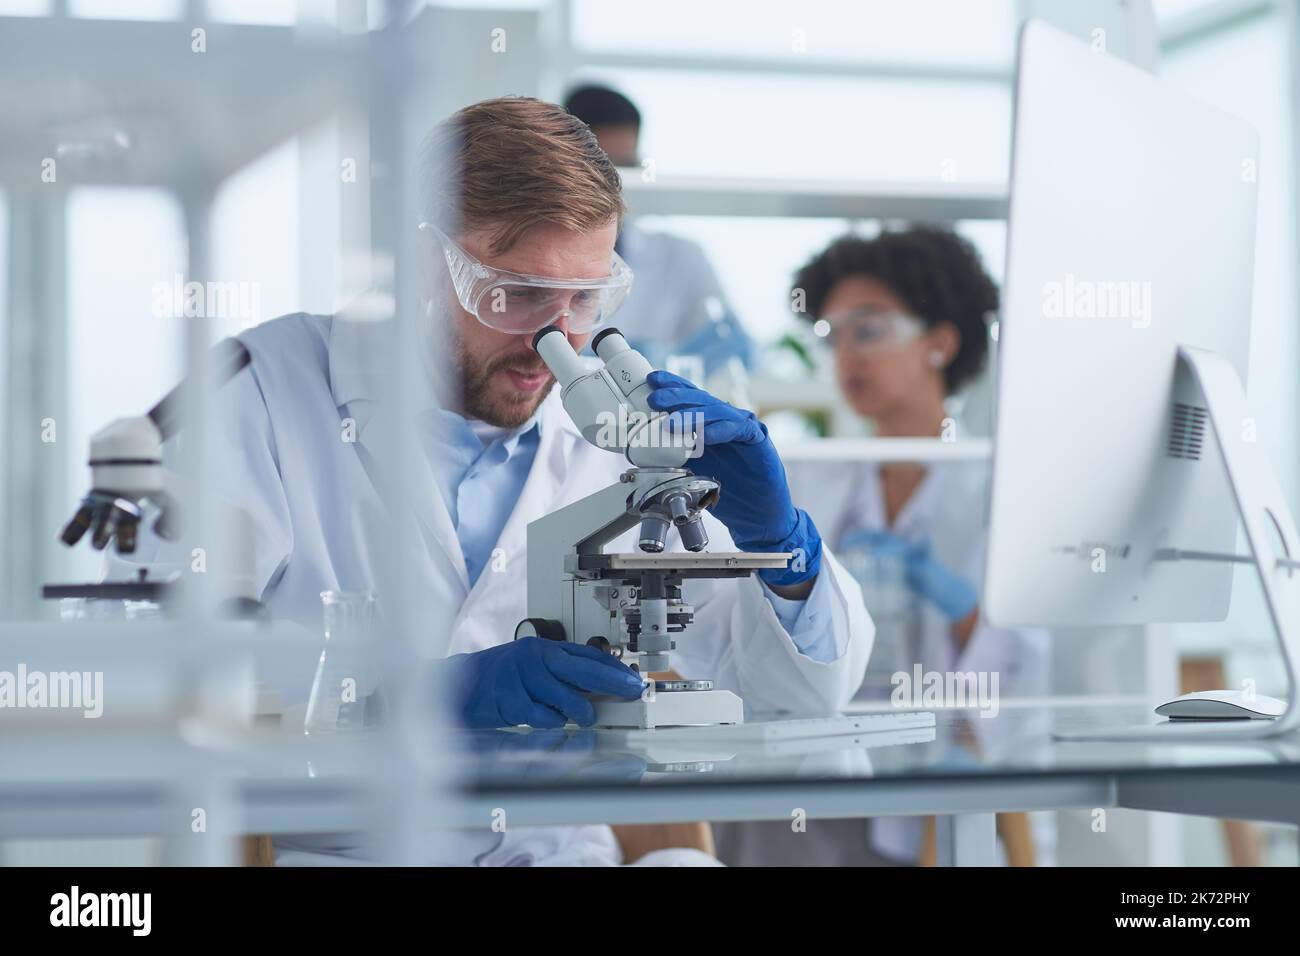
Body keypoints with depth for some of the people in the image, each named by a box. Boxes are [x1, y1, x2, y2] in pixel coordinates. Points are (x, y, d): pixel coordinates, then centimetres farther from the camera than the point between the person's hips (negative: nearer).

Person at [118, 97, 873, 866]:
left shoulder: (617, 441, 7)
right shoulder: (262, 392, -2)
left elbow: (815, 691, 12)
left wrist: (779, 544, -8)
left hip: (553, 849, 3)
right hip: (316, 847, -3)